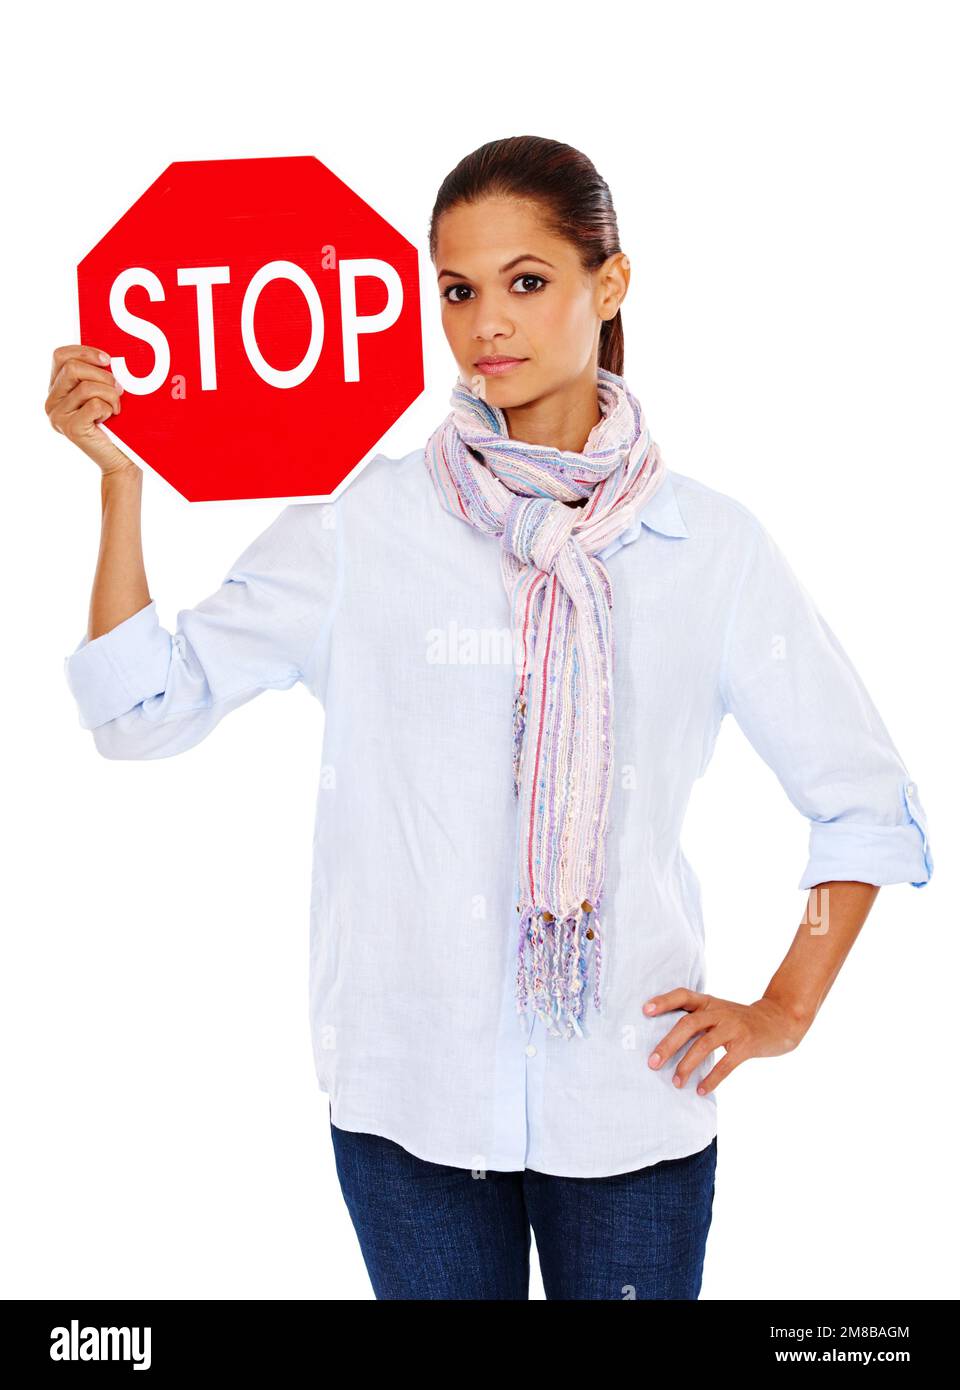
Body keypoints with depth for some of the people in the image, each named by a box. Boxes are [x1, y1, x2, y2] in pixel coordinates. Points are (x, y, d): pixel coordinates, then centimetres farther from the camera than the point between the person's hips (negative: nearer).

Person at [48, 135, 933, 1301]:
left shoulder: (707, 544, 0)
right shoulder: (362, 523, -1)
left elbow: (868, 802, 8)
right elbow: (142, 710, -6)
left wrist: (786, 1010, 2)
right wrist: (120, 479, -14)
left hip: (630, 1100, 1)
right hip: (408, 1089, 0)